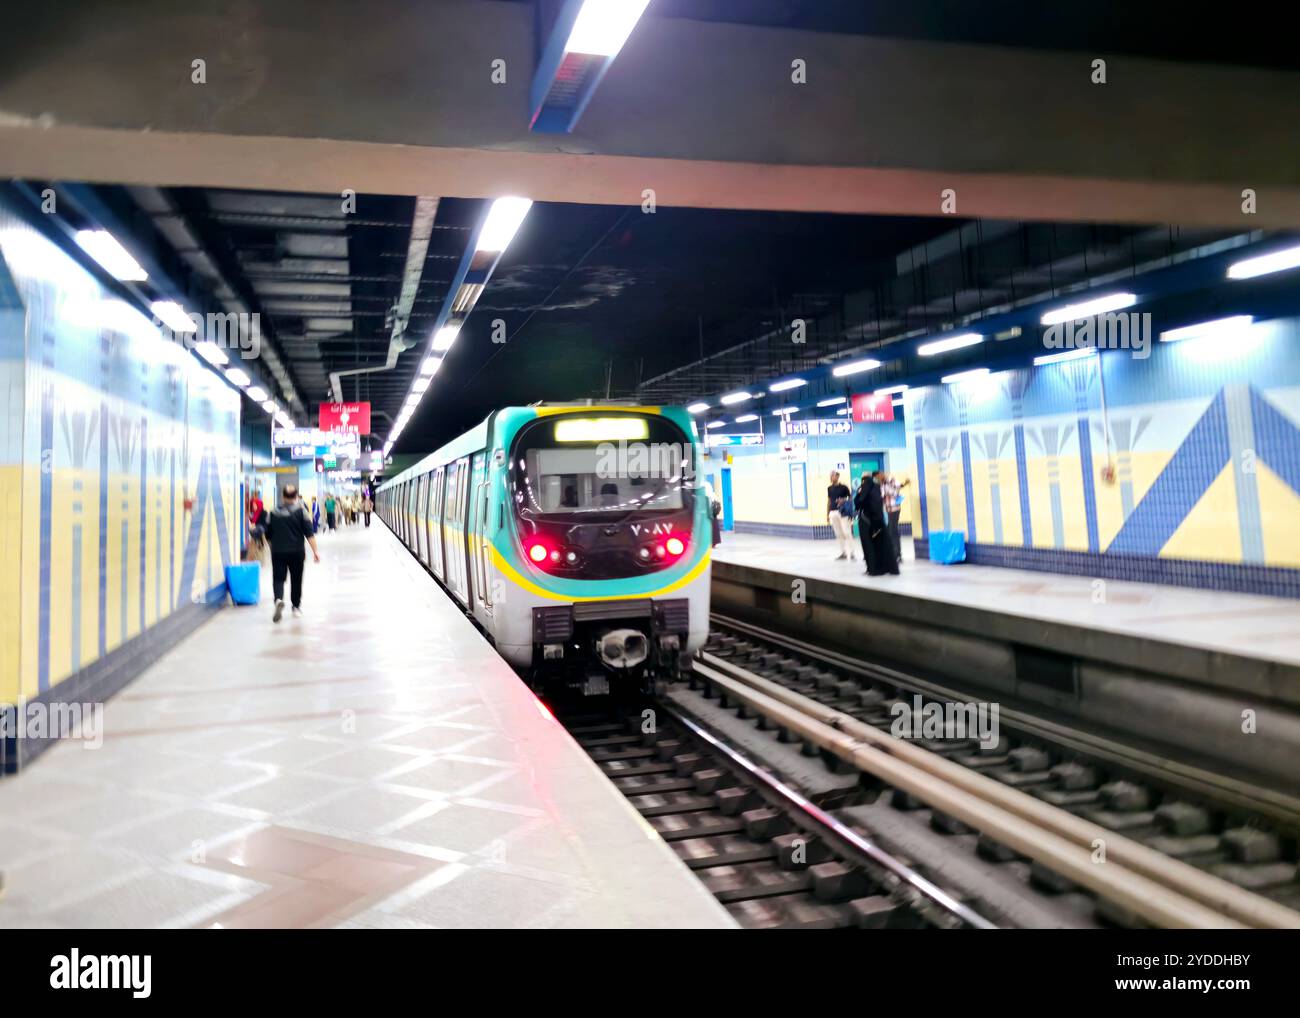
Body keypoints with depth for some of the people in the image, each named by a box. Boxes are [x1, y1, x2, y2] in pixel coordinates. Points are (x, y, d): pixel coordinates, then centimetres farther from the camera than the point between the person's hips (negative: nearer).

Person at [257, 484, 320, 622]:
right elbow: (309, 533, -10)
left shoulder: (273, 512, 4)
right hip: (296, 552, -1)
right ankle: (296, 607, 23)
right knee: (296, 579, 13)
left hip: (277, 552, 1)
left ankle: (279, 600, -26)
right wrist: (315, 551, -10)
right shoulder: (301, 510, -4)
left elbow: (268, 534, 11)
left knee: (278, 578, 2)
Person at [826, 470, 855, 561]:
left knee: (847, 533, -7)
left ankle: (850, 553, -4)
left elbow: (850, 498, 3)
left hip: (843, 512, -5)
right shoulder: (829, 488, 11)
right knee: (838, 534, 8)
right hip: (833, 513, 5)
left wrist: (844, 501, -16)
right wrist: (827, 514, 16)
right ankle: (843, 552, 17)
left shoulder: (844, 487, -3)